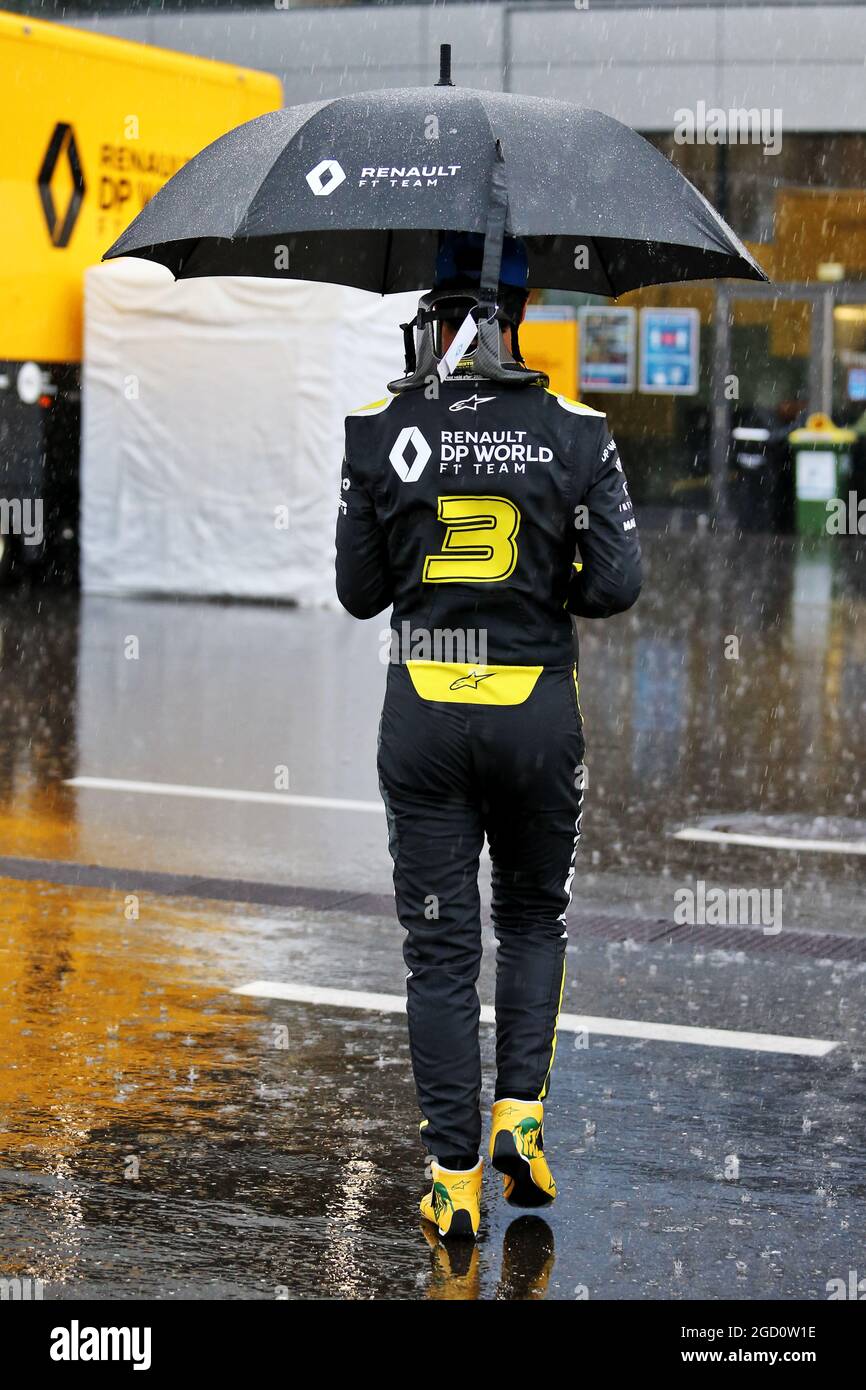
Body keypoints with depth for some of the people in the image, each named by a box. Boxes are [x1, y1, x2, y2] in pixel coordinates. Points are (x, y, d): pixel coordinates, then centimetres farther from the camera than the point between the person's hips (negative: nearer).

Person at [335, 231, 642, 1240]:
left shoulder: (380, 432, -4)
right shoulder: (576, 433, -5)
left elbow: (357, 591, 1)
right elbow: (615, 586, -7)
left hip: (423, 717, 0)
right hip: (537, 712, 0)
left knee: (439, 948, 6)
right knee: (533, 920, 21)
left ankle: (454, 1175, 6)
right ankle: (520, 1115, 7)